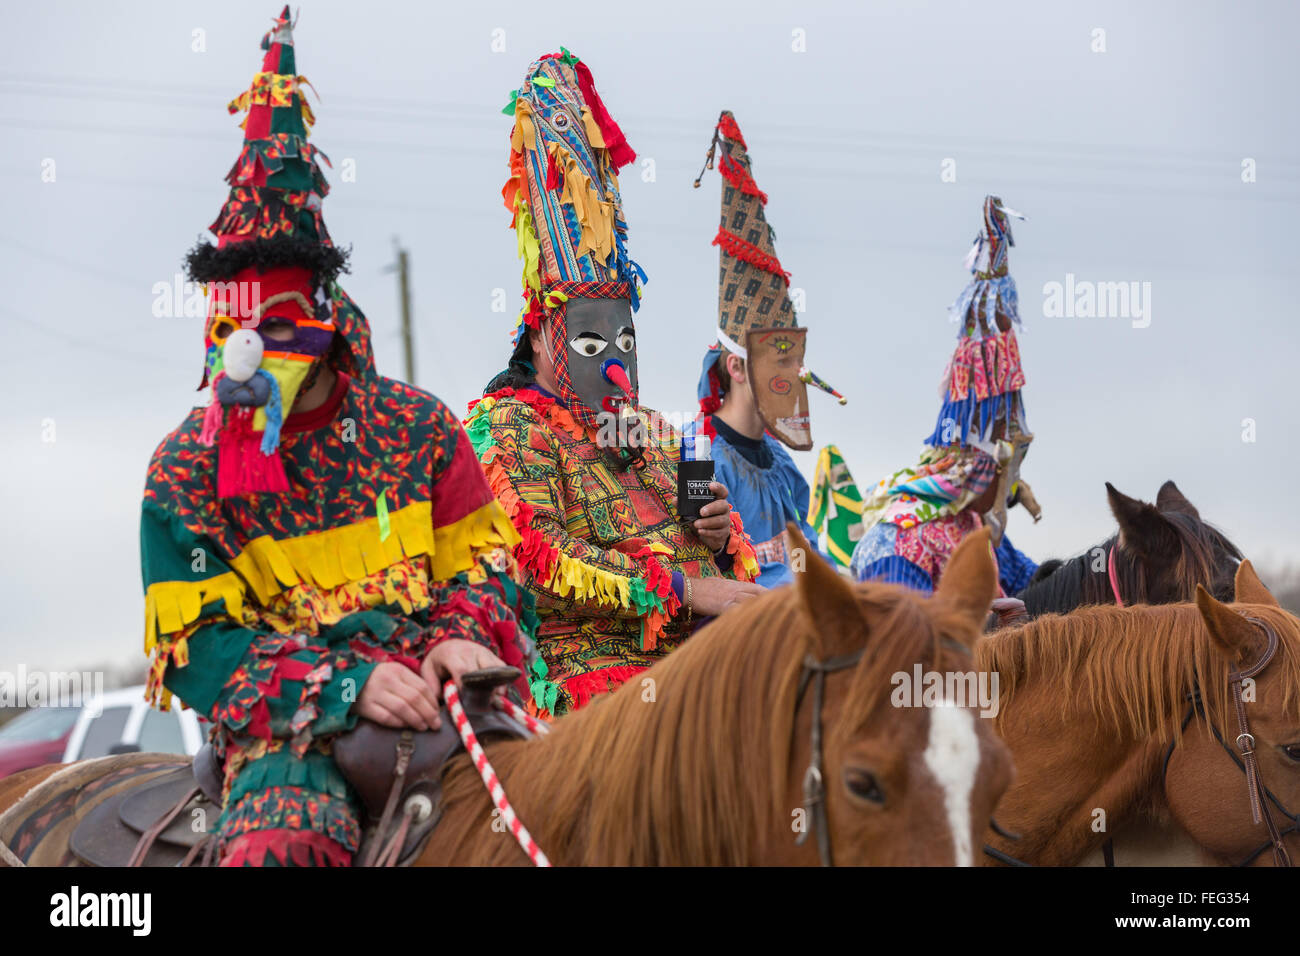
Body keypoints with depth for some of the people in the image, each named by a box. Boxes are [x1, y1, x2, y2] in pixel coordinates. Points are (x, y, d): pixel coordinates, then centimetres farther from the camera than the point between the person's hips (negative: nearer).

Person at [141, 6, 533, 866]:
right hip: (289, 726, -3)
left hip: (434, 692, 3)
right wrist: (343, 683, -16)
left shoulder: (417, 425, 9)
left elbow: (485, 559, 18)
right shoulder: (186, 472, 2)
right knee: (280, 845, -36)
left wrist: (465, 635, -7)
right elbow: (197, 645, -2)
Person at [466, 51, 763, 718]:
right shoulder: (509, 425, 5)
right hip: (586, 660, -7)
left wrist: (722, 536, 5)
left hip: (698, 656, 7)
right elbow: (537, 556, -11)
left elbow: (715, 565, 31)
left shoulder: (654, 434, 27)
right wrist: (686, 589, -15)